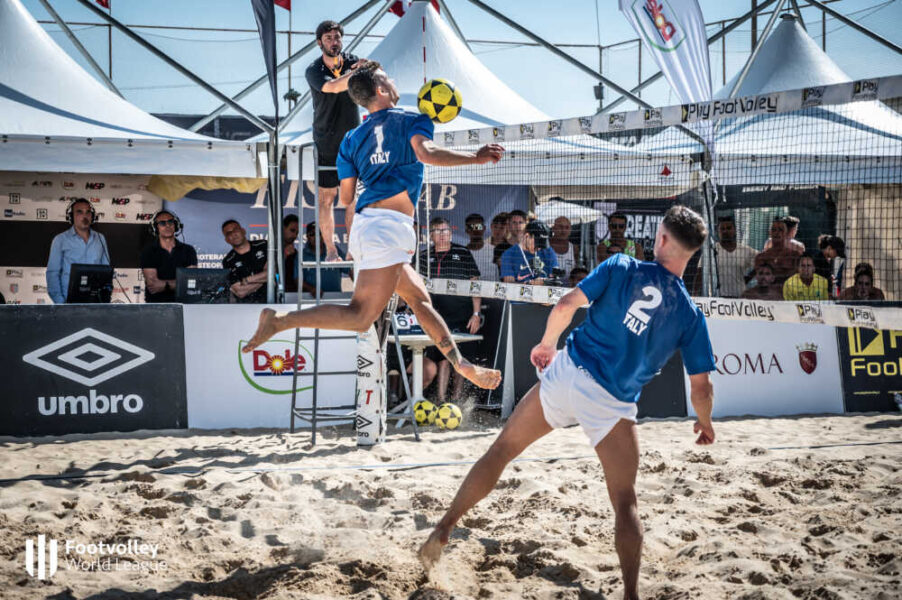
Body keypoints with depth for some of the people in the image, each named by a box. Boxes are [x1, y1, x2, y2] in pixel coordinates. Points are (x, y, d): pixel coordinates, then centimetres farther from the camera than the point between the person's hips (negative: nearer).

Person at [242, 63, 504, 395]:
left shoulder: (352, 138, 20)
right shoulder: (412, 120, 5)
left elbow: (345, 197, 17)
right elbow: (425, 153, -16)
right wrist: (476, 157, -10)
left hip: (363, 222, 9)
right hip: (389, 225, -9)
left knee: (420, 298, 16)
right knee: (360, 318, -14)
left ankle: (464, 367, 20)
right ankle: (279, 321, -21)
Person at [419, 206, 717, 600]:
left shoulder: (620, 267, 0)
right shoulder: (690, 315, 1)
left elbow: (565, 306, -7)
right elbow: (701, 388, 3)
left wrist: (547, 343, 11)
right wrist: (705, 423, 23)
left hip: (566, 374, 1)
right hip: (612, 405, 0)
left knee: (501, 450, 16)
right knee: (624, 503, 11)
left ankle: (443, 531, 16)